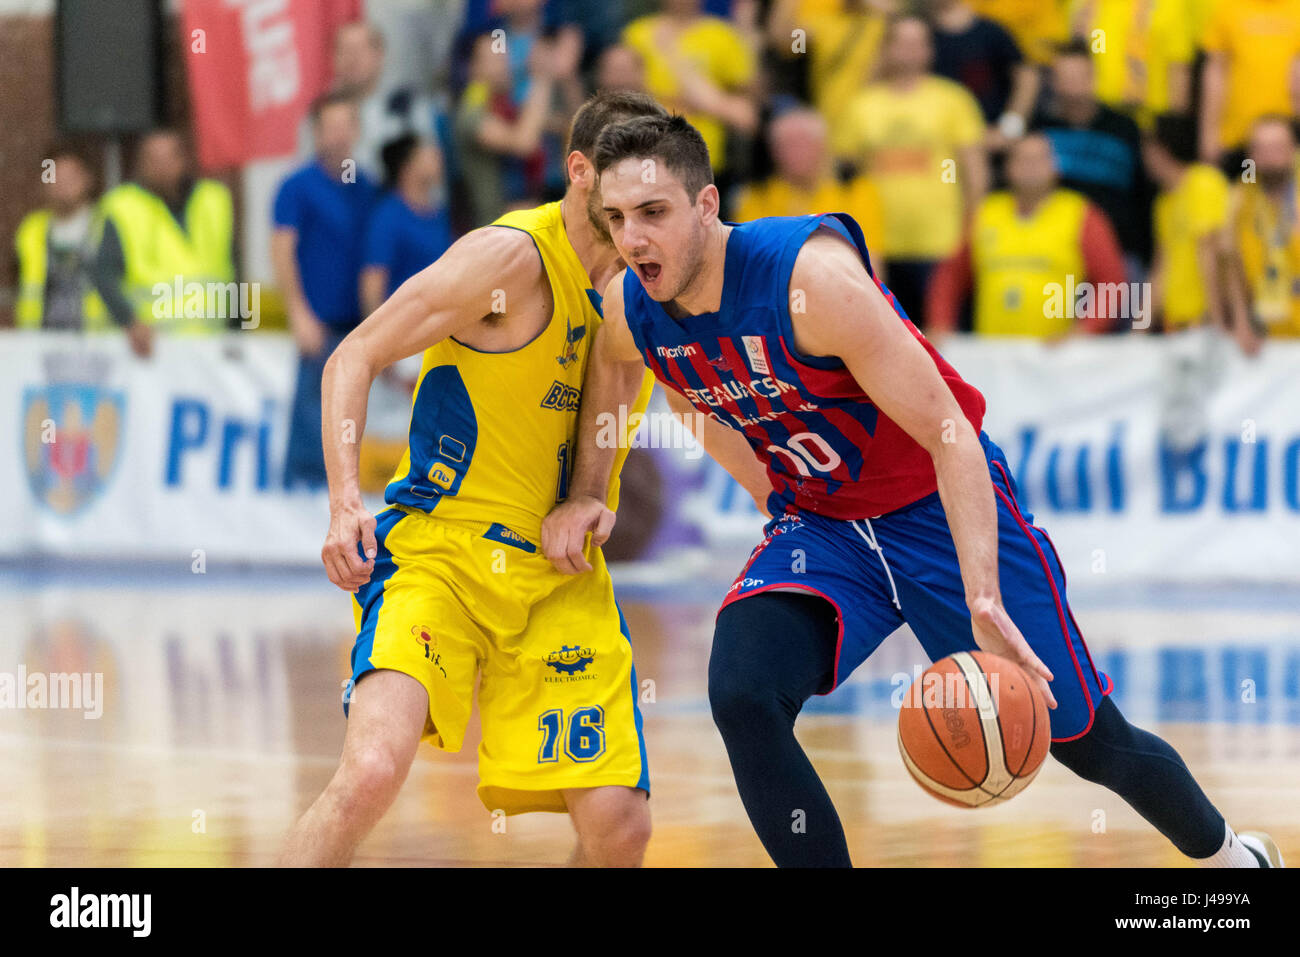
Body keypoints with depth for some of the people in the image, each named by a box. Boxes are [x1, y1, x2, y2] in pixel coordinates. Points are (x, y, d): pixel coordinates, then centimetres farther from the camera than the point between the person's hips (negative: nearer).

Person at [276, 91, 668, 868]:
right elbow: (355, 357, -11)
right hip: (439, 549, -6)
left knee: (619, 825, -4)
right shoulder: (513, 257, -13)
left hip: (563, 573, 6)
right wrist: (347, 501, -23)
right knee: (374, 768, -28)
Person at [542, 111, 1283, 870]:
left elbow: (950, 435, -29)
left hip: (944, 503, -5)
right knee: (742, 697, -25)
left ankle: (1228, 852, 35)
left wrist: (983, 599, -38)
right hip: (818, 521, 5)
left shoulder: (811, 275, -31)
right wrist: (587, 491, 7)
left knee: (1086, 737, 5)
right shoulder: (629, 310, -13)